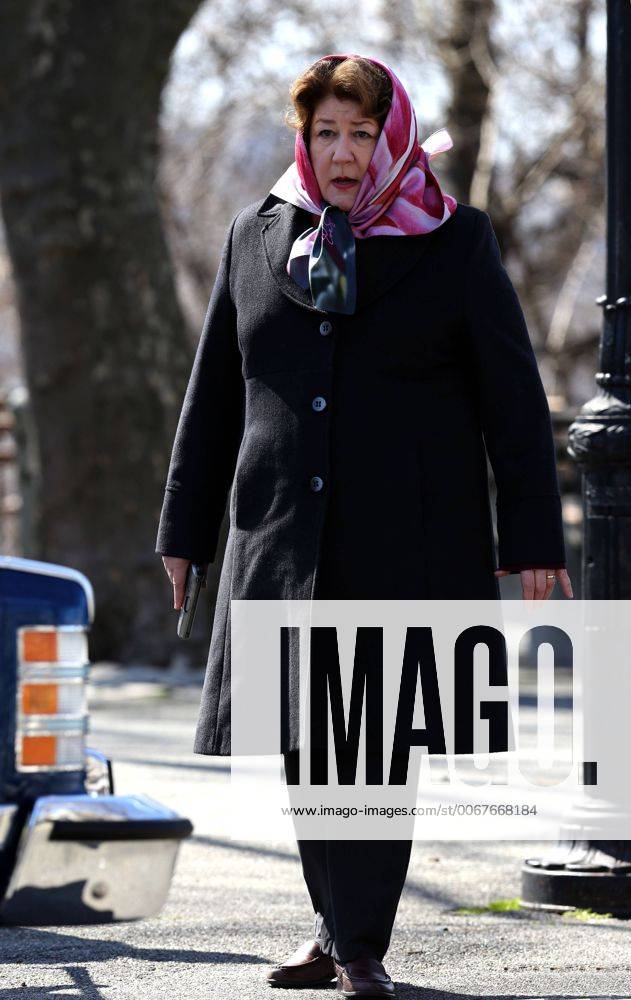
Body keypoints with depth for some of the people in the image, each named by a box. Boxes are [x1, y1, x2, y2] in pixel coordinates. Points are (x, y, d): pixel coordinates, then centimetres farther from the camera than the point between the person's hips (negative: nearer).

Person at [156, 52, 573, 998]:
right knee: (301, 738, 6)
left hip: (409, 542, -3)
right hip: (283, 538, 3)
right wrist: (186, 526, 15)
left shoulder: (455, 243, 1)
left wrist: (532, 540, -5)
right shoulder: (257, 237, 10)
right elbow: (215, 393, 16)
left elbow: (513, 398, 0)